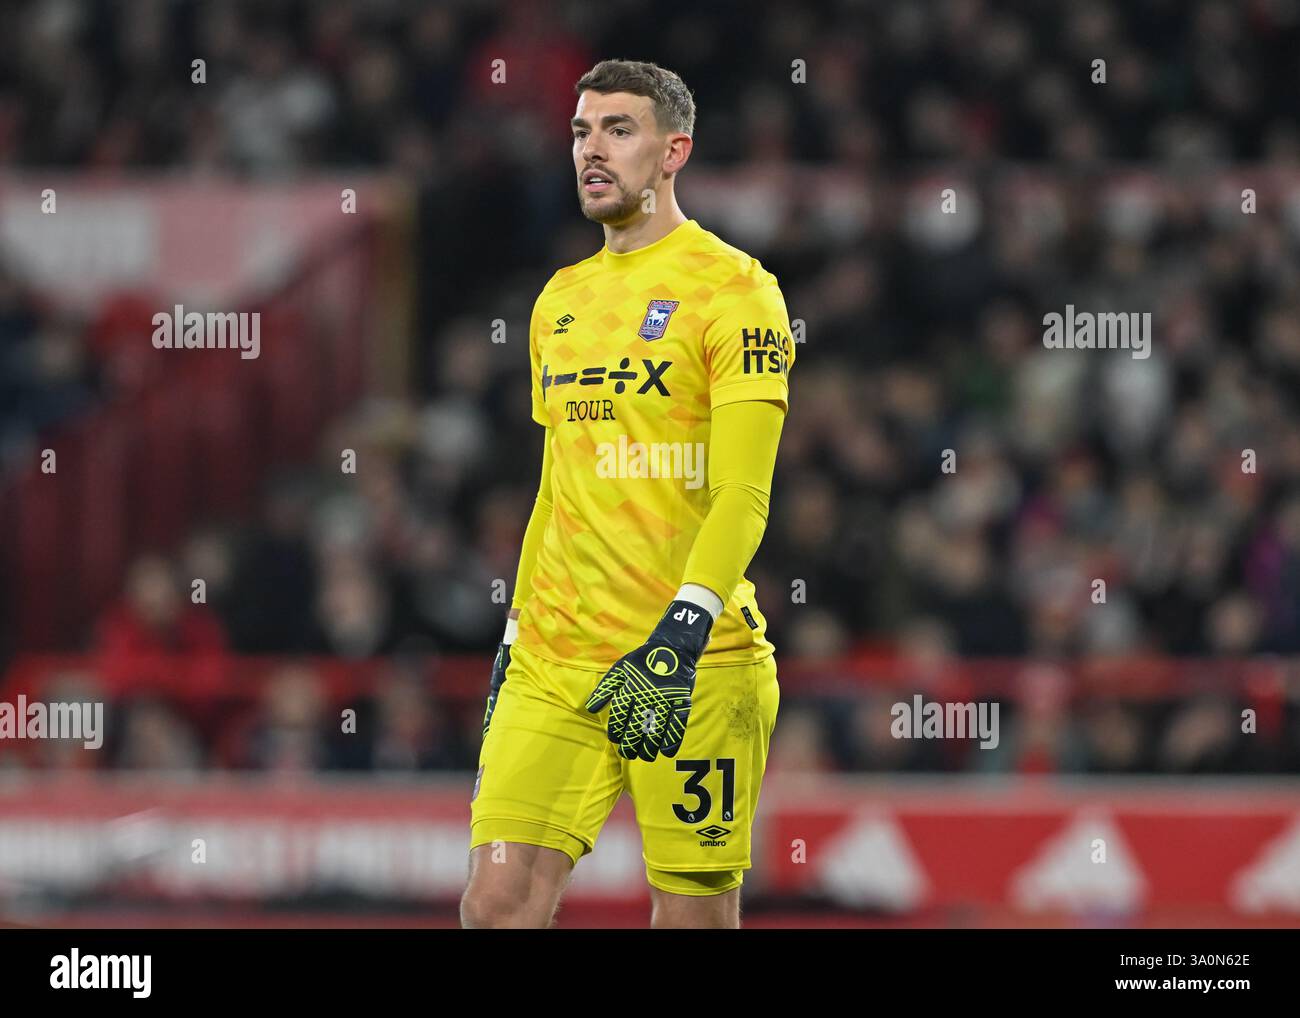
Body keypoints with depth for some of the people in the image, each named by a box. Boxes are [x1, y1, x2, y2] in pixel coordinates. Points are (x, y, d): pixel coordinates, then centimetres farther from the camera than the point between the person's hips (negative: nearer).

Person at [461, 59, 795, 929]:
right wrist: (514, 639, 20)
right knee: (498, 903, -5)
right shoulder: (561, 300, 16)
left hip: (691, 661, -6)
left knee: (696, 914, -1)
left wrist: (681, 635, -26)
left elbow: (743, 497, -14)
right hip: (553, 659, 6)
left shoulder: (732, 288, -6)